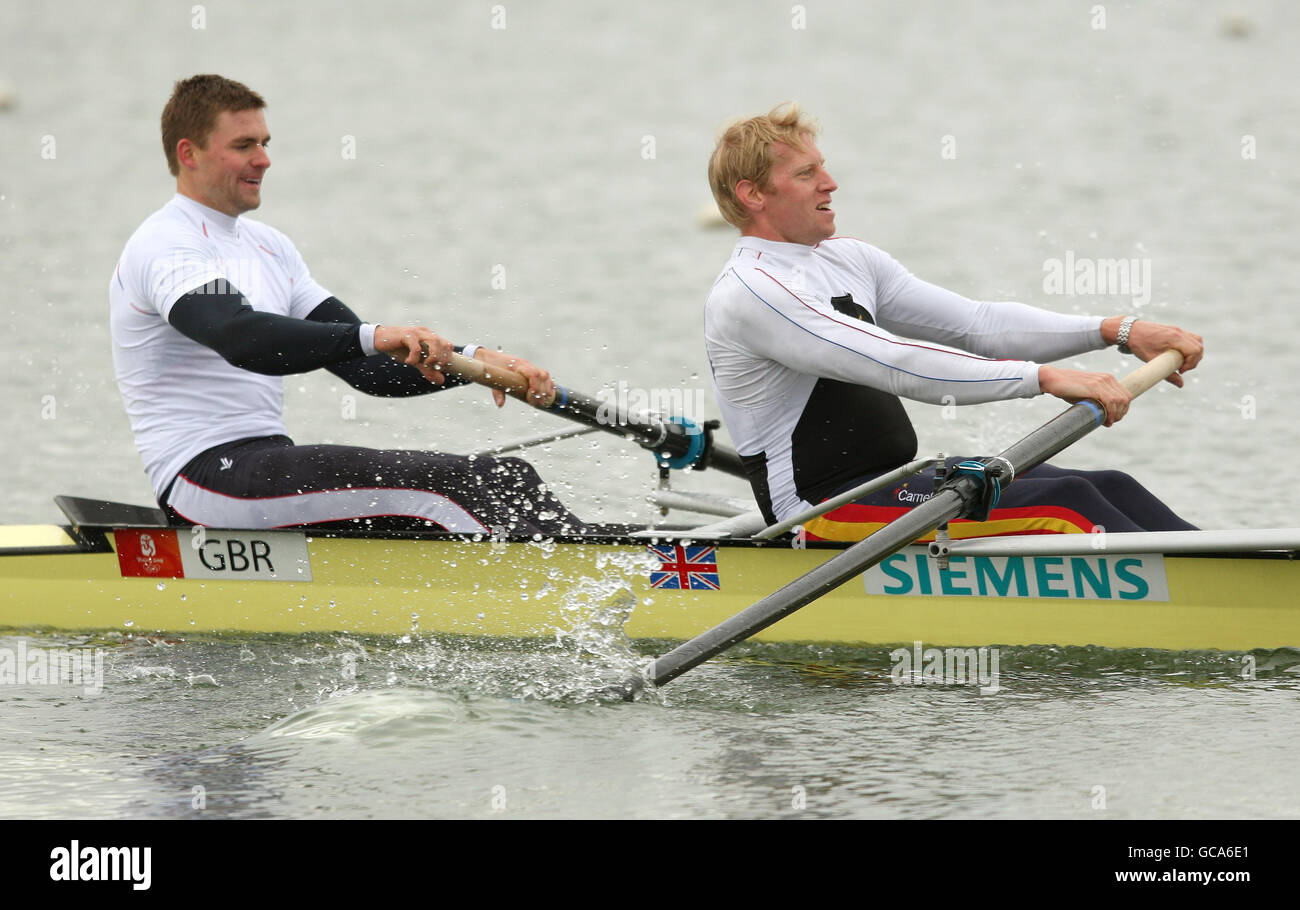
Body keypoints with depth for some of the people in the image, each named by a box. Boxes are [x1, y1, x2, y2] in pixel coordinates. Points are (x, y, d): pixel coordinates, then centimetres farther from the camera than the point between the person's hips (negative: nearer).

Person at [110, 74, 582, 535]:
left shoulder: (266, 245, 20)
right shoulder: (164, 245, -9)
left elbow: (366, 367, 14)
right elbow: (241, 338, -30)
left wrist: (475, 360, -2)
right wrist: (371, 336, -41)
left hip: (270, 463, 9)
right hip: (206, 475, -9)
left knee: (505, 479, -8)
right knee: (443, 484, -26)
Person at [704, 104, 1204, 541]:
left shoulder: (846, 260, 16)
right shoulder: (747, 292, -14)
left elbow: (978, 324, 11)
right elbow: (895, 365, -23)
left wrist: (1119, 330, 0)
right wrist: (1045, 378, -28)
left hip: (893, 481, 9)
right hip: (825, 511, -9)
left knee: (1108, 489, -6)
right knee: (1064, 502, -22)